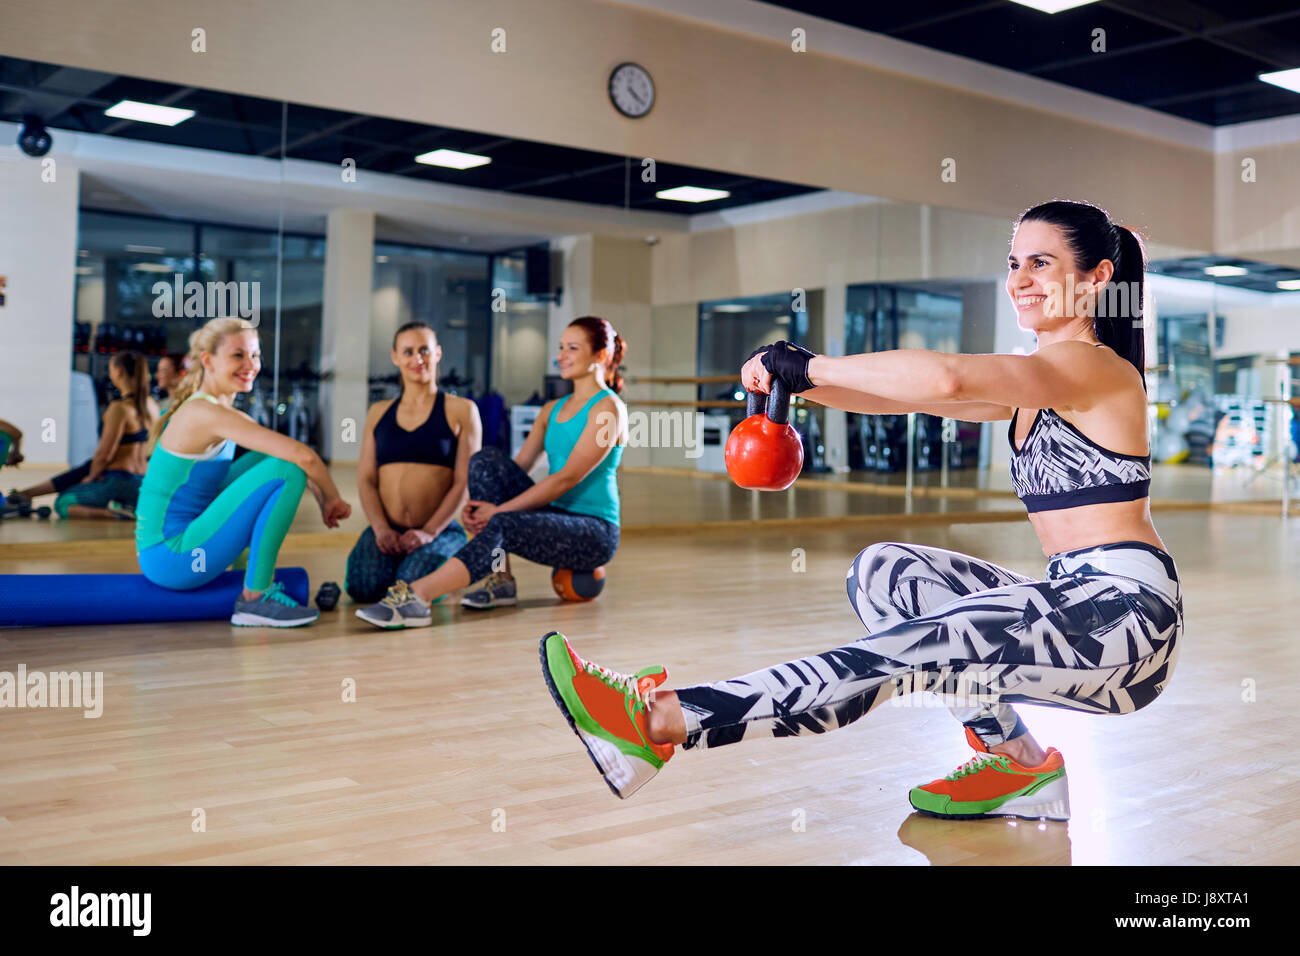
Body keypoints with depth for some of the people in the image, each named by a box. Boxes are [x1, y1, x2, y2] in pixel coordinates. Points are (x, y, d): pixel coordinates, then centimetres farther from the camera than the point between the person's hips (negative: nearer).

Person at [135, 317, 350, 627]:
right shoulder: (207, 413, -17)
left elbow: (291, 450, 18)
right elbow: (303, 456, -22)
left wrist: (323, 502, 9)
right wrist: (332, 500, -6)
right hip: (171, 558, -10)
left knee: (265, 459, 19)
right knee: (286, 468, -16)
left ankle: (253, 574, 19)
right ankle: (255, 598, -11)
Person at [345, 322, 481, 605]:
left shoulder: (461, 411, 5)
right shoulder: (379, 412, 16)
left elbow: (464, 483, -2)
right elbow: (365, 478, 9)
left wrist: (429, 532, -15)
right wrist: (381, 529, -10)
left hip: (440, 531, -2)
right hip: (388, 531, 2)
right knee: (365, 588, -28)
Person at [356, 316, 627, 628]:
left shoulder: (608, 408, -8)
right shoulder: (551, 410, 17)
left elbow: (568, 477, -17)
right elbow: (516, 468, 11)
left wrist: (498, 510, -19)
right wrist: (476, 506, -9)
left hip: (595, 532, -7)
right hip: (555, 517, 7)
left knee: (503, 526, -34)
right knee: (486, 459, -12)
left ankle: (415, 596, -43)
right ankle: (500, 580, -17)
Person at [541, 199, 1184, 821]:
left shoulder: (1095, 365, -9)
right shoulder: (1029, 390, 18)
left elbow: (945, 378, -27)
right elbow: (901, 398, 9)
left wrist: (812, 365, -20)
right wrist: (796, 381, -7)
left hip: (1124, 612, -9)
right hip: (1070, 605, 9)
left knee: (901, 652, -23)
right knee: (882, 572, -2)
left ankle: (660, 722, -26)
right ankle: (1015, 758, -4)